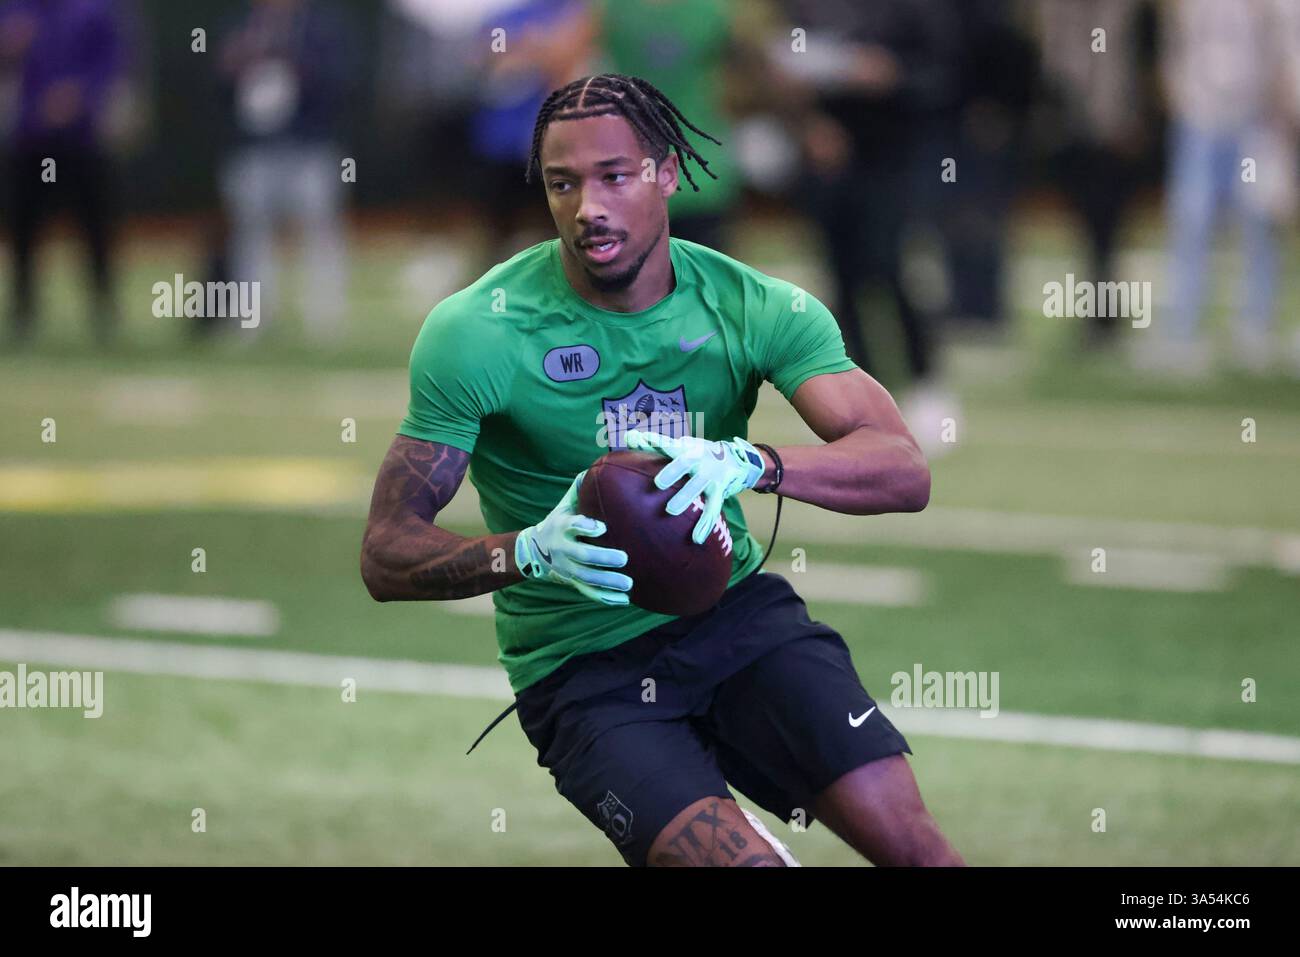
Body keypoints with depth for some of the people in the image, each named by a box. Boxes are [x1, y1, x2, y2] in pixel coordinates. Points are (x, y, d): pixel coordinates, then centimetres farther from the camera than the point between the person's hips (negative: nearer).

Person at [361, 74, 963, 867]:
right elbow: (385, 558, -11)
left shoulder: (754, 308, -4)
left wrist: (751, 465, -36)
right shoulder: (475, 332, -11)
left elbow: (905, 472, -16)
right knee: (744, 863, -26)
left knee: (906, 837, -15)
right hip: (582, 666, -3)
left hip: (735, 613, 3)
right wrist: (530, 553, -31)